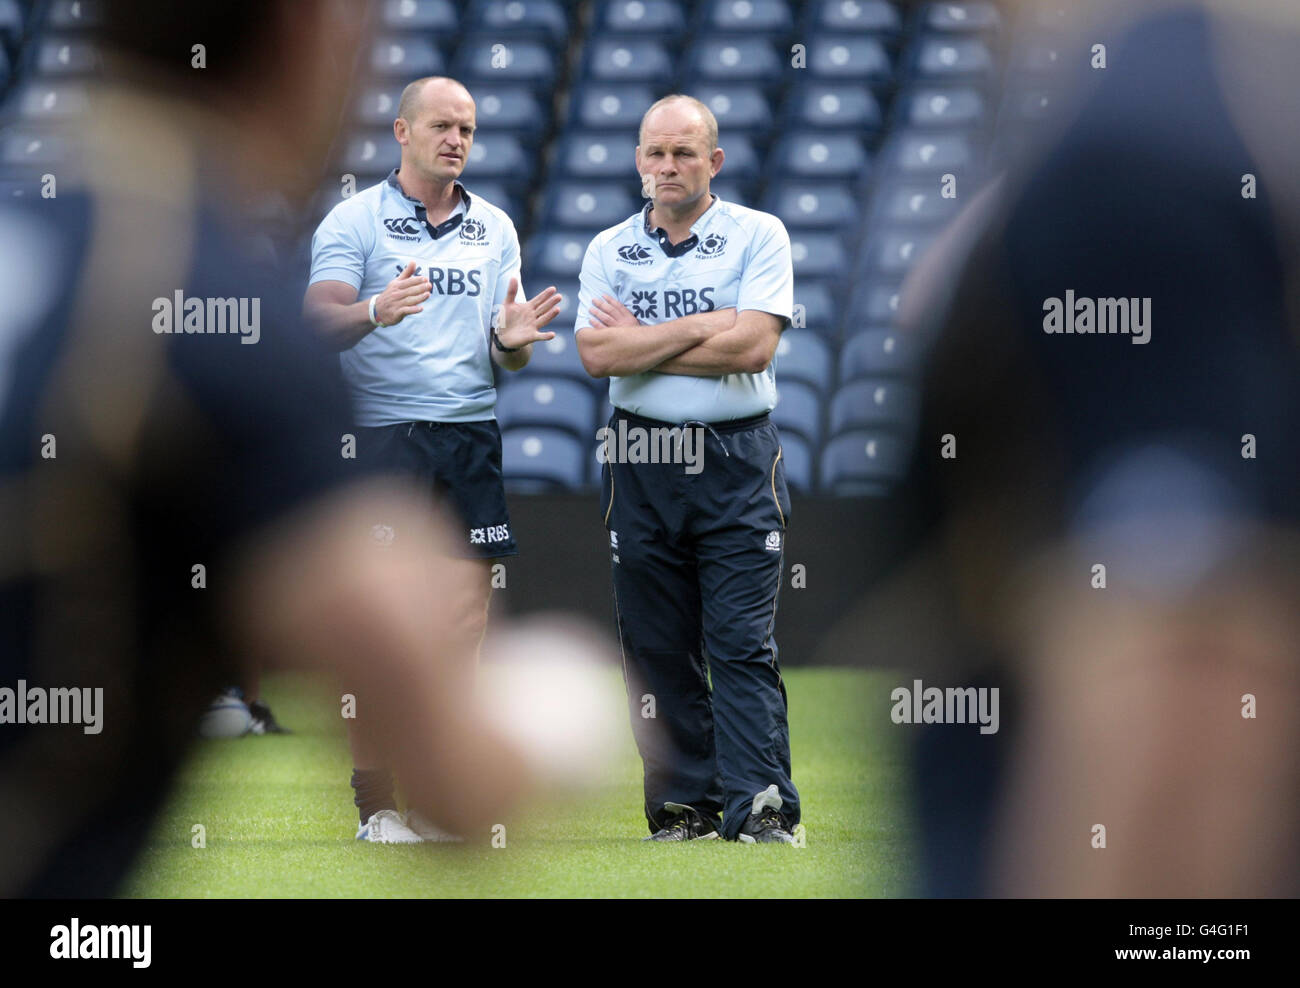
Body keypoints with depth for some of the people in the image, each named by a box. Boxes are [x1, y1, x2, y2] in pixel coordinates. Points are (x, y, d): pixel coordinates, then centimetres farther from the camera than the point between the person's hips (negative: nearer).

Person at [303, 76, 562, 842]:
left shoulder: (494, 228, 14)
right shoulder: (354, 221, 1)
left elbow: (510, 355, 15)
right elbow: (320, 321, -9)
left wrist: (512, 340, -9)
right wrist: (374, 312, -30)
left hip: (473, 434, 4)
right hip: (380, 432, -4)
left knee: (466, 629, -2)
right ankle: (378, 807, 0)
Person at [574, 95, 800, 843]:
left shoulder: (758, 236, 1)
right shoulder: (609, 250, 9)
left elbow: (754, 346, -12)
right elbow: (597, 354, -5)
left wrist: (641, 343, -6)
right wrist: (706, 327, -10)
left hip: (738, 459, -3)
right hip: (642, 463, 3)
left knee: (743, 644, -8)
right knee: (659, 648, 5)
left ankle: (760, 807, -11)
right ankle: (684, 806, 11)